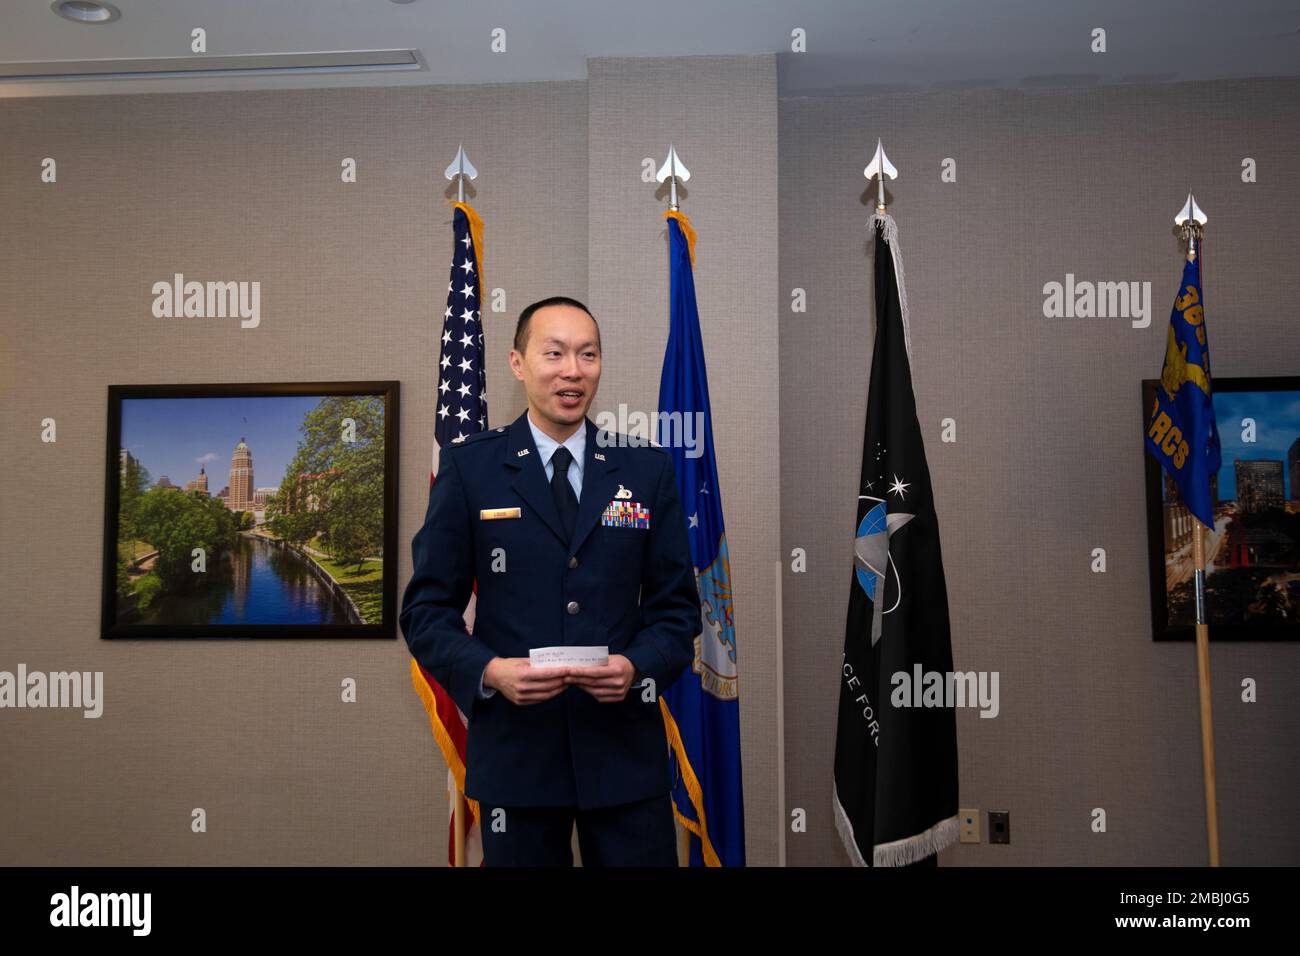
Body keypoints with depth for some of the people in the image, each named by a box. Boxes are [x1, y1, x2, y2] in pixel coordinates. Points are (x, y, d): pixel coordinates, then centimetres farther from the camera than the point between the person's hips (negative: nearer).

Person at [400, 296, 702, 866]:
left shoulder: (648, 470, 4)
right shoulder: (468, 467, 0)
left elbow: (676, 604, 6)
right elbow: (426, 608, 0)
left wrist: (637, 667, -13)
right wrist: (488, 671, -17)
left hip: (625, 746, 1)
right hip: (515, 748, -1)